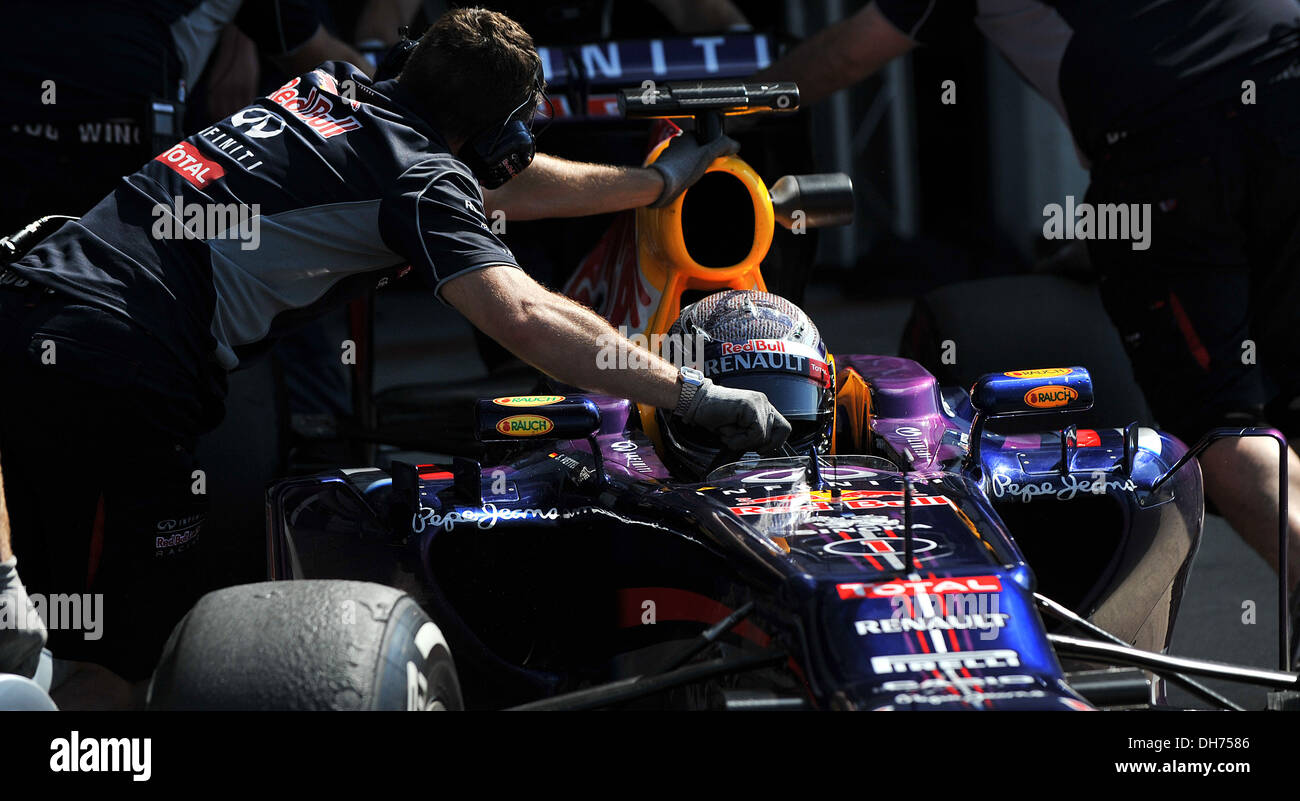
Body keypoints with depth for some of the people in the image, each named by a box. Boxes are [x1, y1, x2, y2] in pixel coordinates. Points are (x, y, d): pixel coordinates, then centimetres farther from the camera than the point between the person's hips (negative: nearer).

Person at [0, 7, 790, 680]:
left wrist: (654, 182, 46)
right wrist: (692, 394, -14)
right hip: (114, 371, -9)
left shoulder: (333, 88, 20)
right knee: (126, 657, -5)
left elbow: (494, 190, 35)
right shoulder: (421, 175, -3)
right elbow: (520, 316, -19)